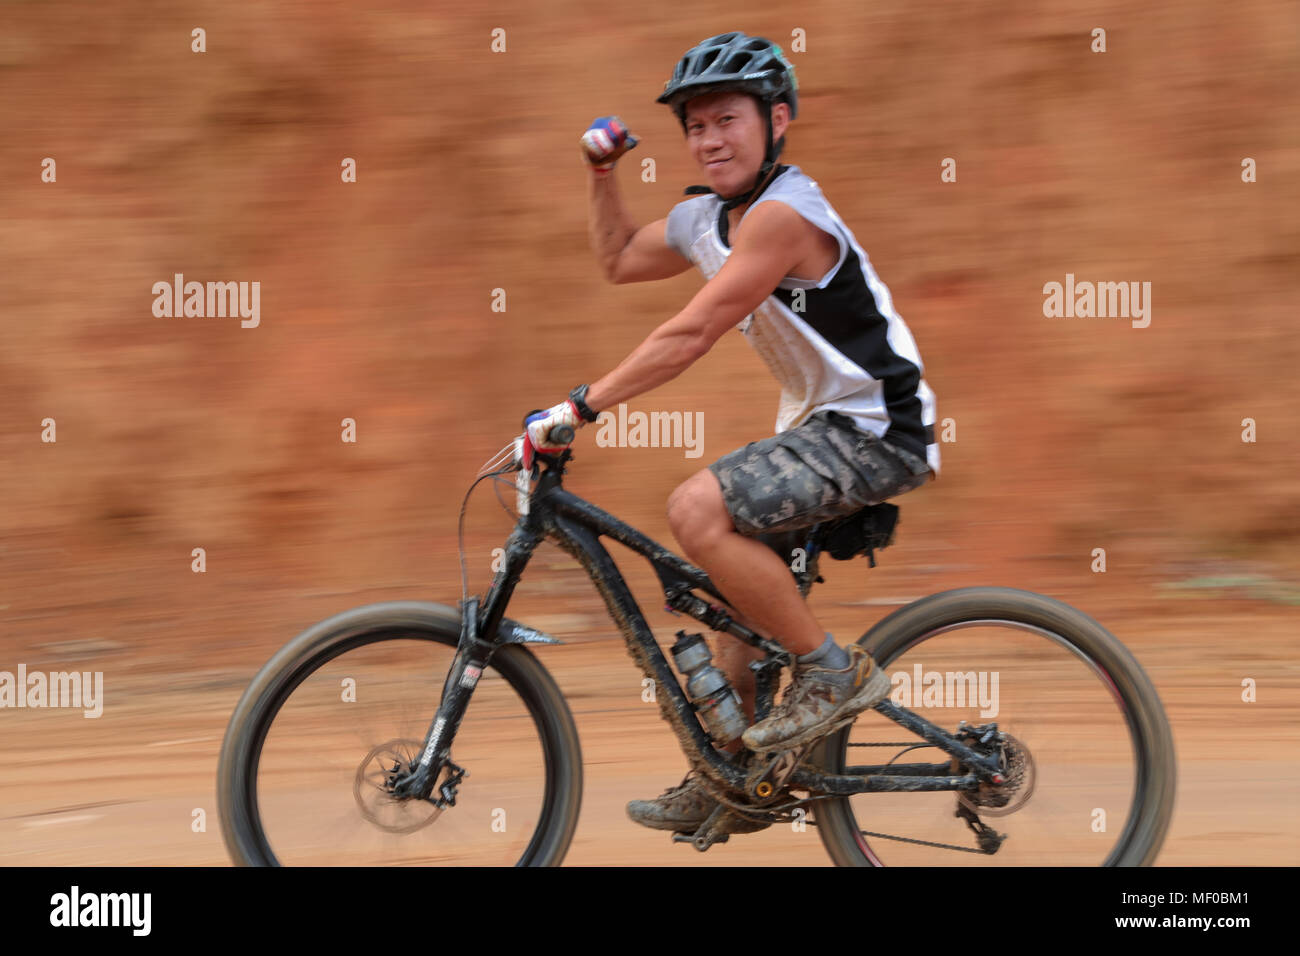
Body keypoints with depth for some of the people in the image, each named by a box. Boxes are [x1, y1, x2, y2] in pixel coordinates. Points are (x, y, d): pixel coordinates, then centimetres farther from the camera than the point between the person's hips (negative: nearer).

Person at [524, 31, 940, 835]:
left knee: (699, 508, -25)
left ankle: (835, 671, -13)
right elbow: (620, 261, 29)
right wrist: (603, 172, 19)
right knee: (744, 585, 15)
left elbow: (691, 335, -25)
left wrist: (580, 406, -23)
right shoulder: (706, 219, 9)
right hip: (822, 423, 10)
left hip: (874, 430, -10)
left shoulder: (782, 213, -20)